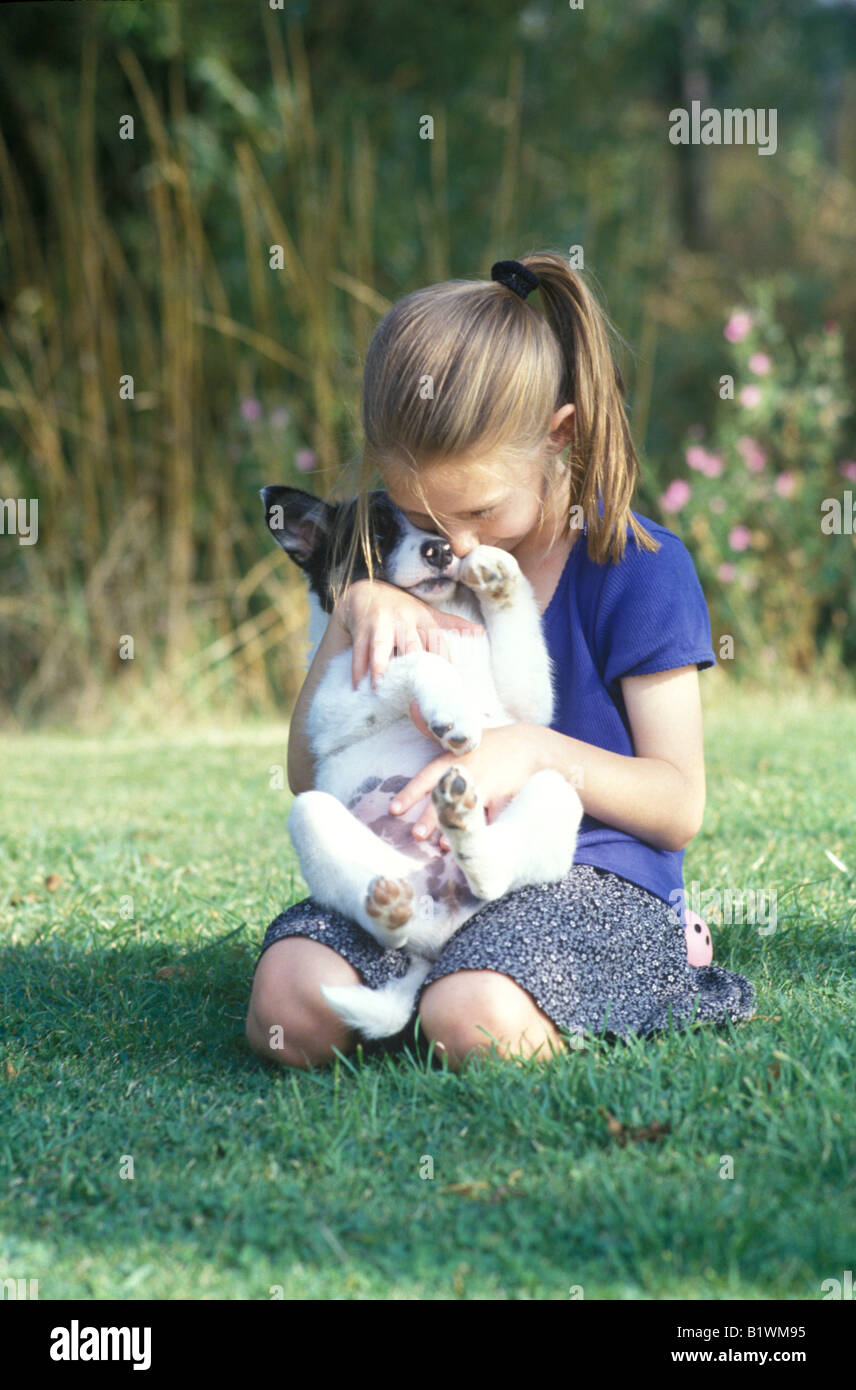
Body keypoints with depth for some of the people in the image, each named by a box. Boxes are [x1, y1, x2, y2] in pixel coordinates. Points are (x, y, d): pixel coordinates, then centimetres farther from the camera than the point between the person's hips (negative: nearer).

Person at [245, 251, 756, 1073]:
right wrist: (353, 609, -8)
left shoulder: (636, 570, -5)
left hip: (595, 873, -4)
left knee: (475, 1022, -35)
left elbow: (680, 807, -6)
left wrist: (536, 751, -22)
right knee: (288, 1002, -25)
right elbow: (306, 777, 6)